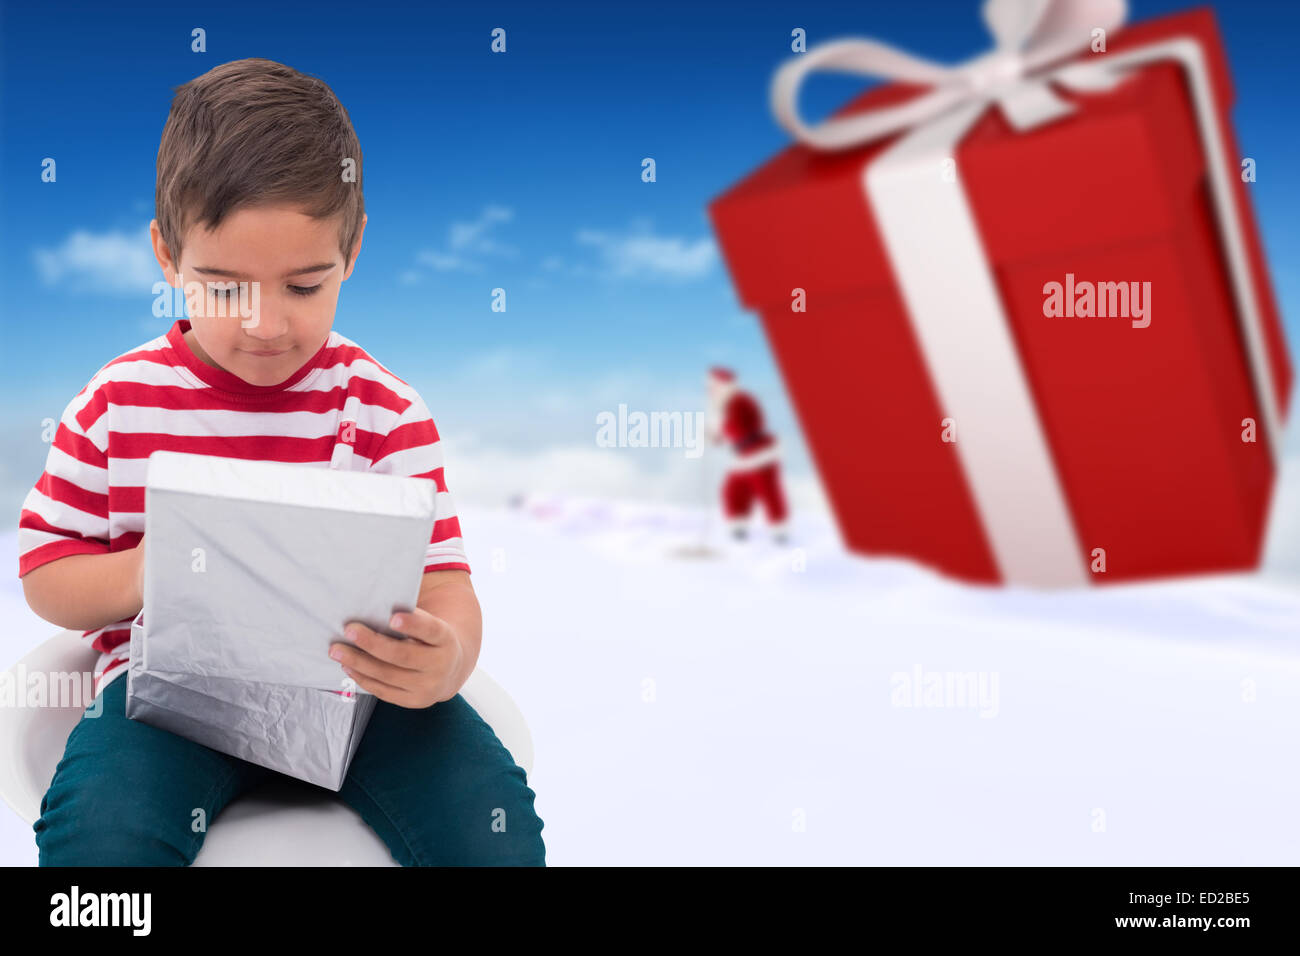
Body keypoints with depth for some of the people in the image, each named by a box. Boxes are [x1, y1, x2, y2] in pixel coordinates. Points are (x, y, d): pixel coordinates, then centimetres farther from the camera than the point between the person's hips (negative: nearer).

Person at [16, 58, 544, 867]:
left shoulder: (384, 409, -3)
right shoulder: (118, 403, 1)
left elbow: (444, 586, -7)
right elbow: (44, 572, 8)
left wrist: (445, 660, -31)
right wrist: (140, 576, -15)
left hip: (360, 682, 0)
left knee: (490, 814, -21)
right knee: (97, 828, -27)